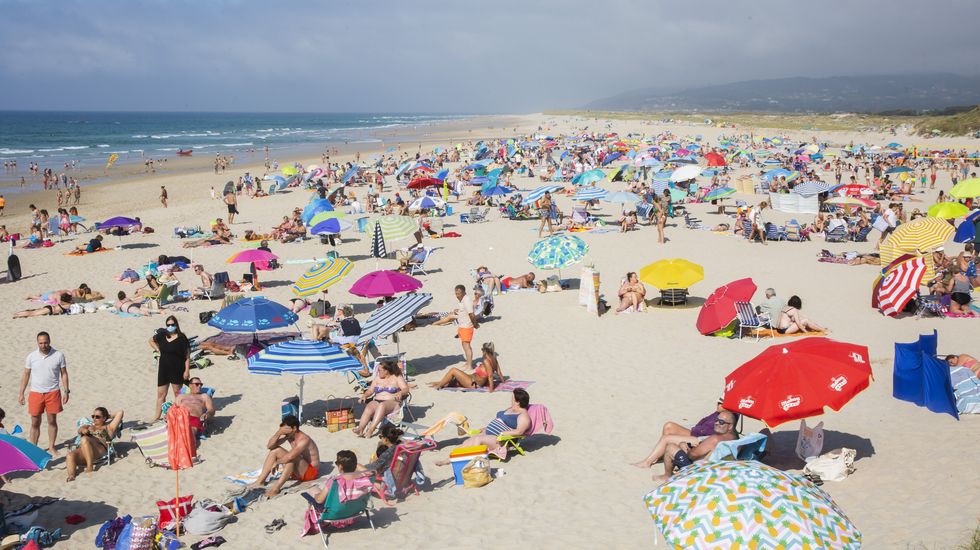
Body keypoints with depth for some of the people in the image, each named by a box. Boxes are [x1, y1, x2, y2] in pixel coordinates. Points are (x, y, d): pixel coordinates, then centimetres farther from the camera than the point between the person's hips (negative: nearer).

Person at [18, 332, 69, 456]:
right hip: (36, 393, 1)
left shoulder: (58, 355, -5)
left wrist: (66, 391, -3)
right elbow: (26, 375, 5)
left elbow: (64, 374, 1)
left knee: (52, 421, 7)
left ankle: (51, 447, 19)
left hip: (53, 393, -1)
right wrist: (21, 393, 5)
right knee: (35, 423, 6)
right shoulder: (31, 356, -2)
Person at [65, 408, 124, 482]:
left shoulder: (108, 427, 26)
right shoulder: (88, 427, 38)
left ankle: (90, 467, -37)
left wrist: (110, 416, 35)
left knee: (84, 440, -37)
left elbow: (120, 413, 20)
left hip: (100, 449, -4)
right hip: (83, 450, 4)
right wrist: (83, 430, -5)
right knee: (70, 456, -31)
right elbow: (80, 429, 16)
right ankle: (71, 475, -52)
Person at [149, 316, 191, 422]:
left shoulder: (181, 338, -8)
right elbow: (151, 341, 25)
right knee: (161, 394, 9)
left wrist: (187, 370, -12)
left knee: (177, 393, 6)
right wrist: (158, 349, 8)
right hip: (163, 368, 4)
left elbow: (187, 356, -8)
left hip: (177, 369, -4)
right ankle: (157, 416, 17)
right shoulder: (162, 335, 3)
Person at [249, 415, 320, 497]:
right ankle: (260, 482, -4)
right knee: (276, 450, 1)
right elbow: (269, 446, -5)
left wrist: (277, 462, -23)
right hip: (297, 471, 9)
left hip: (311, 472, -9)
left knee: (292, 457, -36)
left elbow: (290, 456, -40)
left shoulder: (304, 440, -25)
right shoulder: (289, 435, -1)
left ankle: (275, 489, -41)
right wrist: (279, 432, -20)